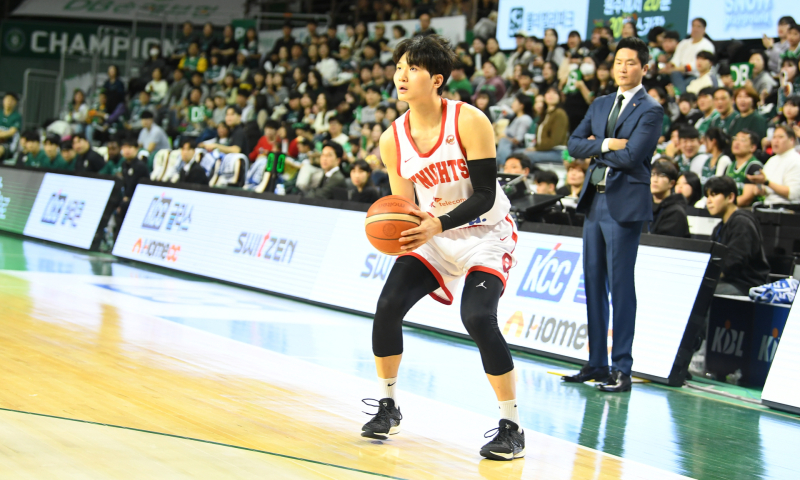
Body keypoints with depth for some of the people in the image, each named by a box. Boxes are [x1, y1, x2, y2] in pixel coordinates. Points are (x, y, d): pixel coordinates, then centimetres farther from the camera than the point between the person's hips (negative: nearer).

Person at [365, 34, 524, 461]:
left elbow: (485, 196, -20)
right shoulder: (393, 140, -4)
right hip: (432, 234, 5)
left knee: (477, 317, -24)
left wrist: (438, 224, -33)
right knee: (389, 305, -11)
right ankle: (387, 407, 12)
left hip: (486, 233, -5)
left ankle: (512, 428, -13)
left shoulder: (469, 122, -19)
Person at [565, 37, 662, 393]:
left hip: (625, 204, -7)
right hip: (595, 201, 7)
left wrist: (595, 149, -3)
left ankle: (621, 369, -3)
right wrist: (606, 144, -10)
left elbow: (631, 156, -16)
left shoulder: (650, 110, -5)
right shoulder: (600, 106, 16)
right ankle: (597, 364, 16)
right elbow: (574, 144, 7)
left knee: (620, 285, -7)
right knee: (594, 283, 9)